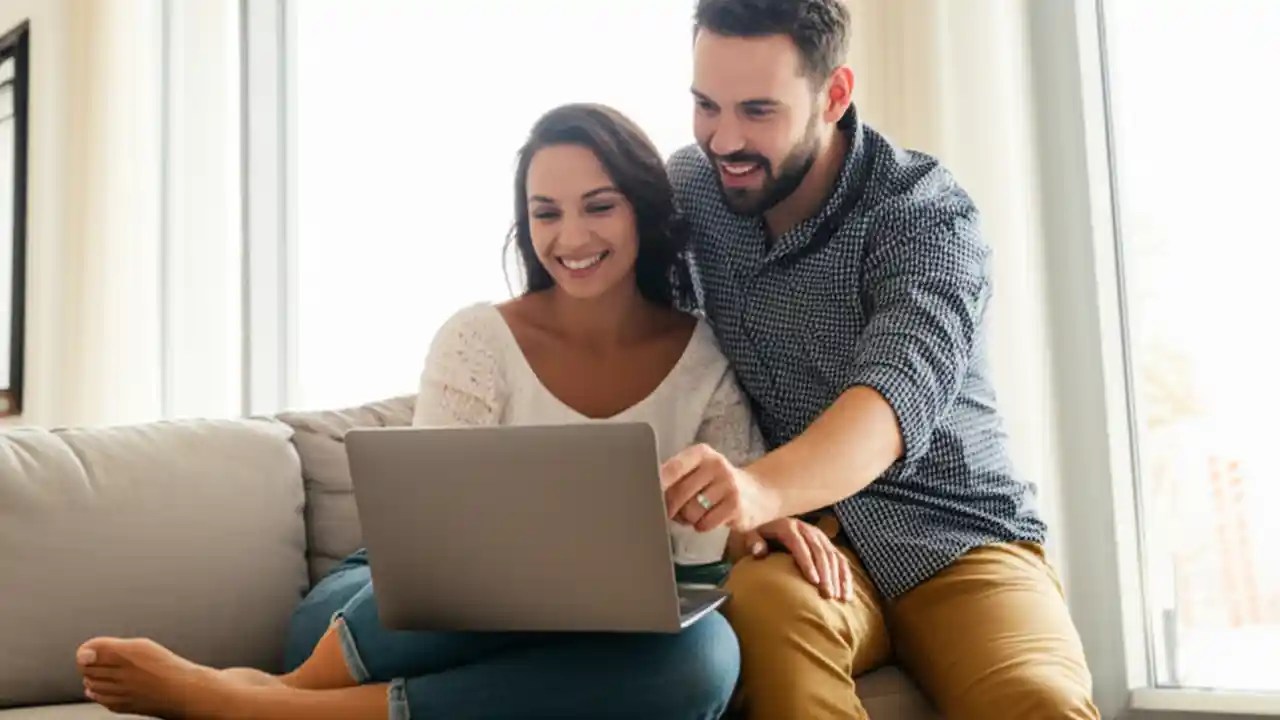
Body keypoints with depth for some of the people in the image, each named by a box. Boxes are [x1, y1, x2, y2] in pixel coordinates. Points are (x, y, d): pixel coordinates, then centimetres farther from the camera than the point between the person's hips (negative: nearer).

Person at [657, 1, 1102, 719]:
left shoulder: (927, 213, -13)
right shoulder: (687, 188, 1)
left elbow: (900, 392, -30)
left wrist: (764, 487, -51)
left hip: (956, 536, -2)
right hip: (803, 533, 2)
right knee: (763, 603, -34)